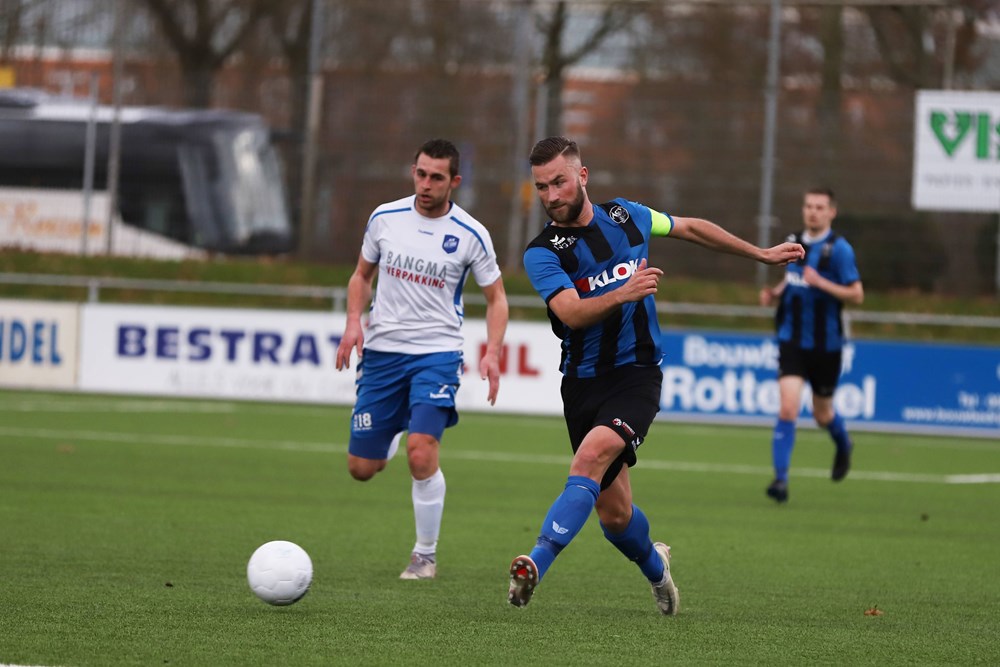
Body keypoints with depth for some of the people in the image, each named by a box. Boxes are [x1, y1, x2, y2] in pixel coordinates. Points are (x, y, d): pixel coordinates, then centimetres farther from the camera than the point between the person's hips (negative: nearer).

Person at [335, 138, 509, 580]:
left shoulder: (470, 235, -5)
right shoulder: (385, 218, 1)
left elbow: (496, 297, 4)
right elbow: (362, 274, 16)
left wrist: (492, 353, -11)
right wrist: (353, 322, -2)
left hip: (437, 353, -3)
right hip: (382, 350, 3)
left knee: (421, 453, -22)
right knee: (361, 469, 3)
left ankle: (426, 555, -4)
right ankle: (393, 435, 42)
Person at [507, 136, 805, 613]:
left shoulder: (626, 216, 4)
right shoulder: (542, 253, -7)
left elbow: (691, 229, 22)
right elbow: (572, 313, -23)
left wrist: (762, 255, 30)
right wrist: (623, 293, -41)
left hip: (637, 373, 0)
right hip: (583, 382, 1)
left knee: (593, 455, -29)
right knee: (613, 511, 5)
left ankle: (538, 562, -38)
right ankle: (655, 567, 37)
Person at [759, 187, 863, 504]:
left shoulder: (839, 249, -11)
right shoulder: (794, 242, 6)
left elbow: (857, 294, -14)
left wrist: (821, 283, -26)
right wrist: (775, 292, 2)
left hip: (825, 344, -3)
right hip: (792, 341, 3)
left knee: (822, 414, 13)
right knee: (787, 409, -14)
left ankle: (843, 445, 48)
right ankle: (781, 478, -13)